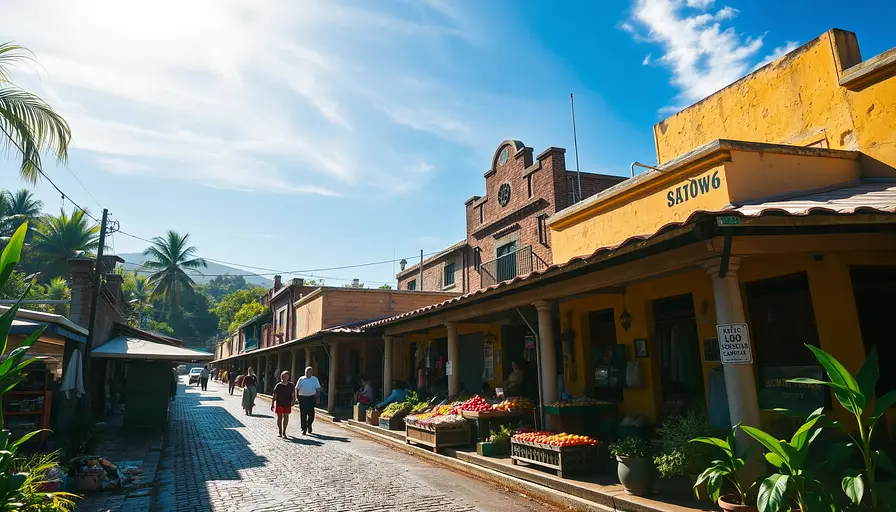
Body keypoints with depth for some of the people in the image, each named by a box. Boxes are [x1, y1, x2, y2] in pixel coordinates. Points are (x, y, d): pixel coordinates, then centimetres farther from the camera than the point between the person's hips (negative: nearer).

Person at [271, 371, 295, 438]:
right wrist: (272, 405, -8)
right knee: (279, 417, 7)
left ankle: (284, 432, 11)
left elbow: (293, 394, 3)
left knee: (286, 417, 0)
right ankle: (280, 432, 23)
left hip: (287, 404, 1)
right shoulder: (278, 385, -7)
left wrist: (293, 400, -13)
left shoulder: (291, 385, -1)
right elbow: (274, 396, -5)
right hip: (279, 404, -1)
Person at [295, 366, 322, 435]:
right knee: (303, 414, 2)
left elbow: (318, 389, 10)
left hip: (311, 398, 0)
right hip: (302, 398, 0)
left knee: (311, 414, -3)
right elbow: (297, 389, 9)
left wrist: (318, 398, 3)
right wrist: (296, 398, 2)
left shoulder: (315, 379, 9)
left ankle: (309, 425, 24)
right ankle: (304, 428, 13)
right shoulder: (301, 379, 7)